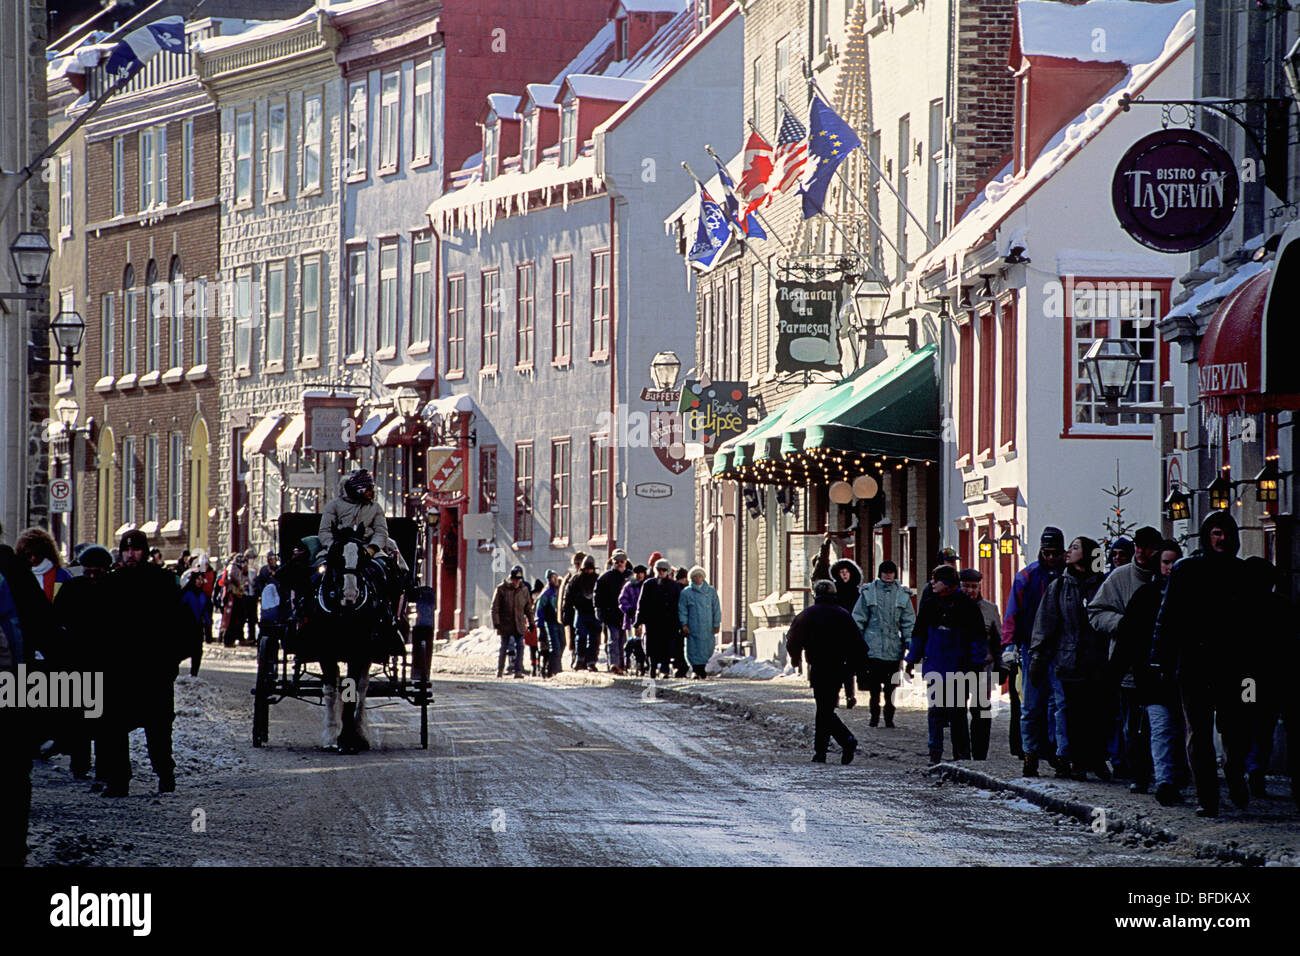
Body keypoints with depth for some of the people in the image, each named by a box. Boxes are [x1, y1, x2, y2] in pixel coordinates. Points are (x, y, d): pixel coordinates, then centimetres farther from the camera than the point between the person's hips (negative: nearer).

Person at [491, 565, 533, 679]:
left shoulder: (524, 589, 3)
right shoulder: (501, 589, -7)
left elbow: (528, 607, 12)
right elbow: (495, 608, -6)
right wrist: (496, 623, -12)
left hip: (519, 624, 2)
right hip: (505, 625, -2)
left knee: (520, 646, -9)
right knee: (504, 647, 6)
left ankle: (518, 672, -10)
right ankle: (500, 671, 20)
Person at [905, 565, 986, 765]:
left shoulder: (966, 606, -1)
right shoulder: (930, 606, 10)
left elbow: (977, 636, 0)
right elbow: (919, 634, 17)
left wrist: (975, 664, -6)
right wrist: (911, 661, 14)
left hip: (959, 669, -3)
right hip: (935, 669, 3)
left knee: (958, 711, 1)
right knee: (935, 711, 0)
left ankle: (962, 754, 10)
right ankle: (935, 754, 4)